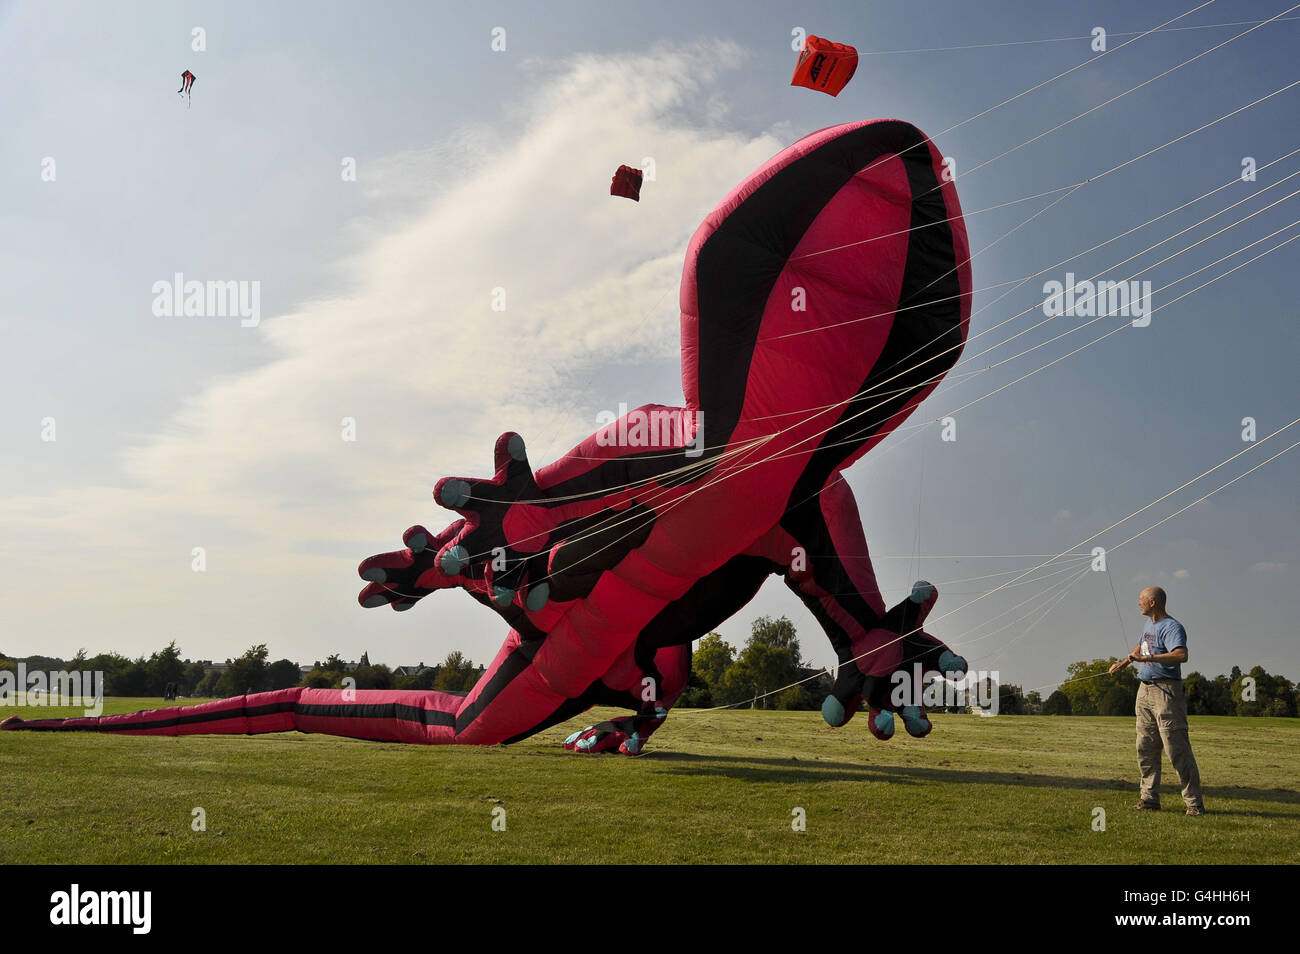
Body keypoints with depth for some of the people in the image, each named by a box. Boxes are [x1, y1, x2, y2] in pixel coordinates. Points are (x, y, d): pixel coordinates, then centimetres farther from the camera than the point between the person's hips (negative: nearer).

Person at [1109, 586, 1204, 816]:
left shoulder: (1172, 627, -13)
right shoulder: (1149, 624, 17)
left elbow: (1182, 655, -31)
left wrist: (1148, 658, -38)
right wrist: (1124, 663, 37)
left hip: (1166, 692, -9)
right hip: (1145, 691, 9)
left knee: (1177, 748, -9)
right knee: (1145, 748, 10)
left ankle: (1194, 802, -3)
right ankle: (1149, 798, 17)